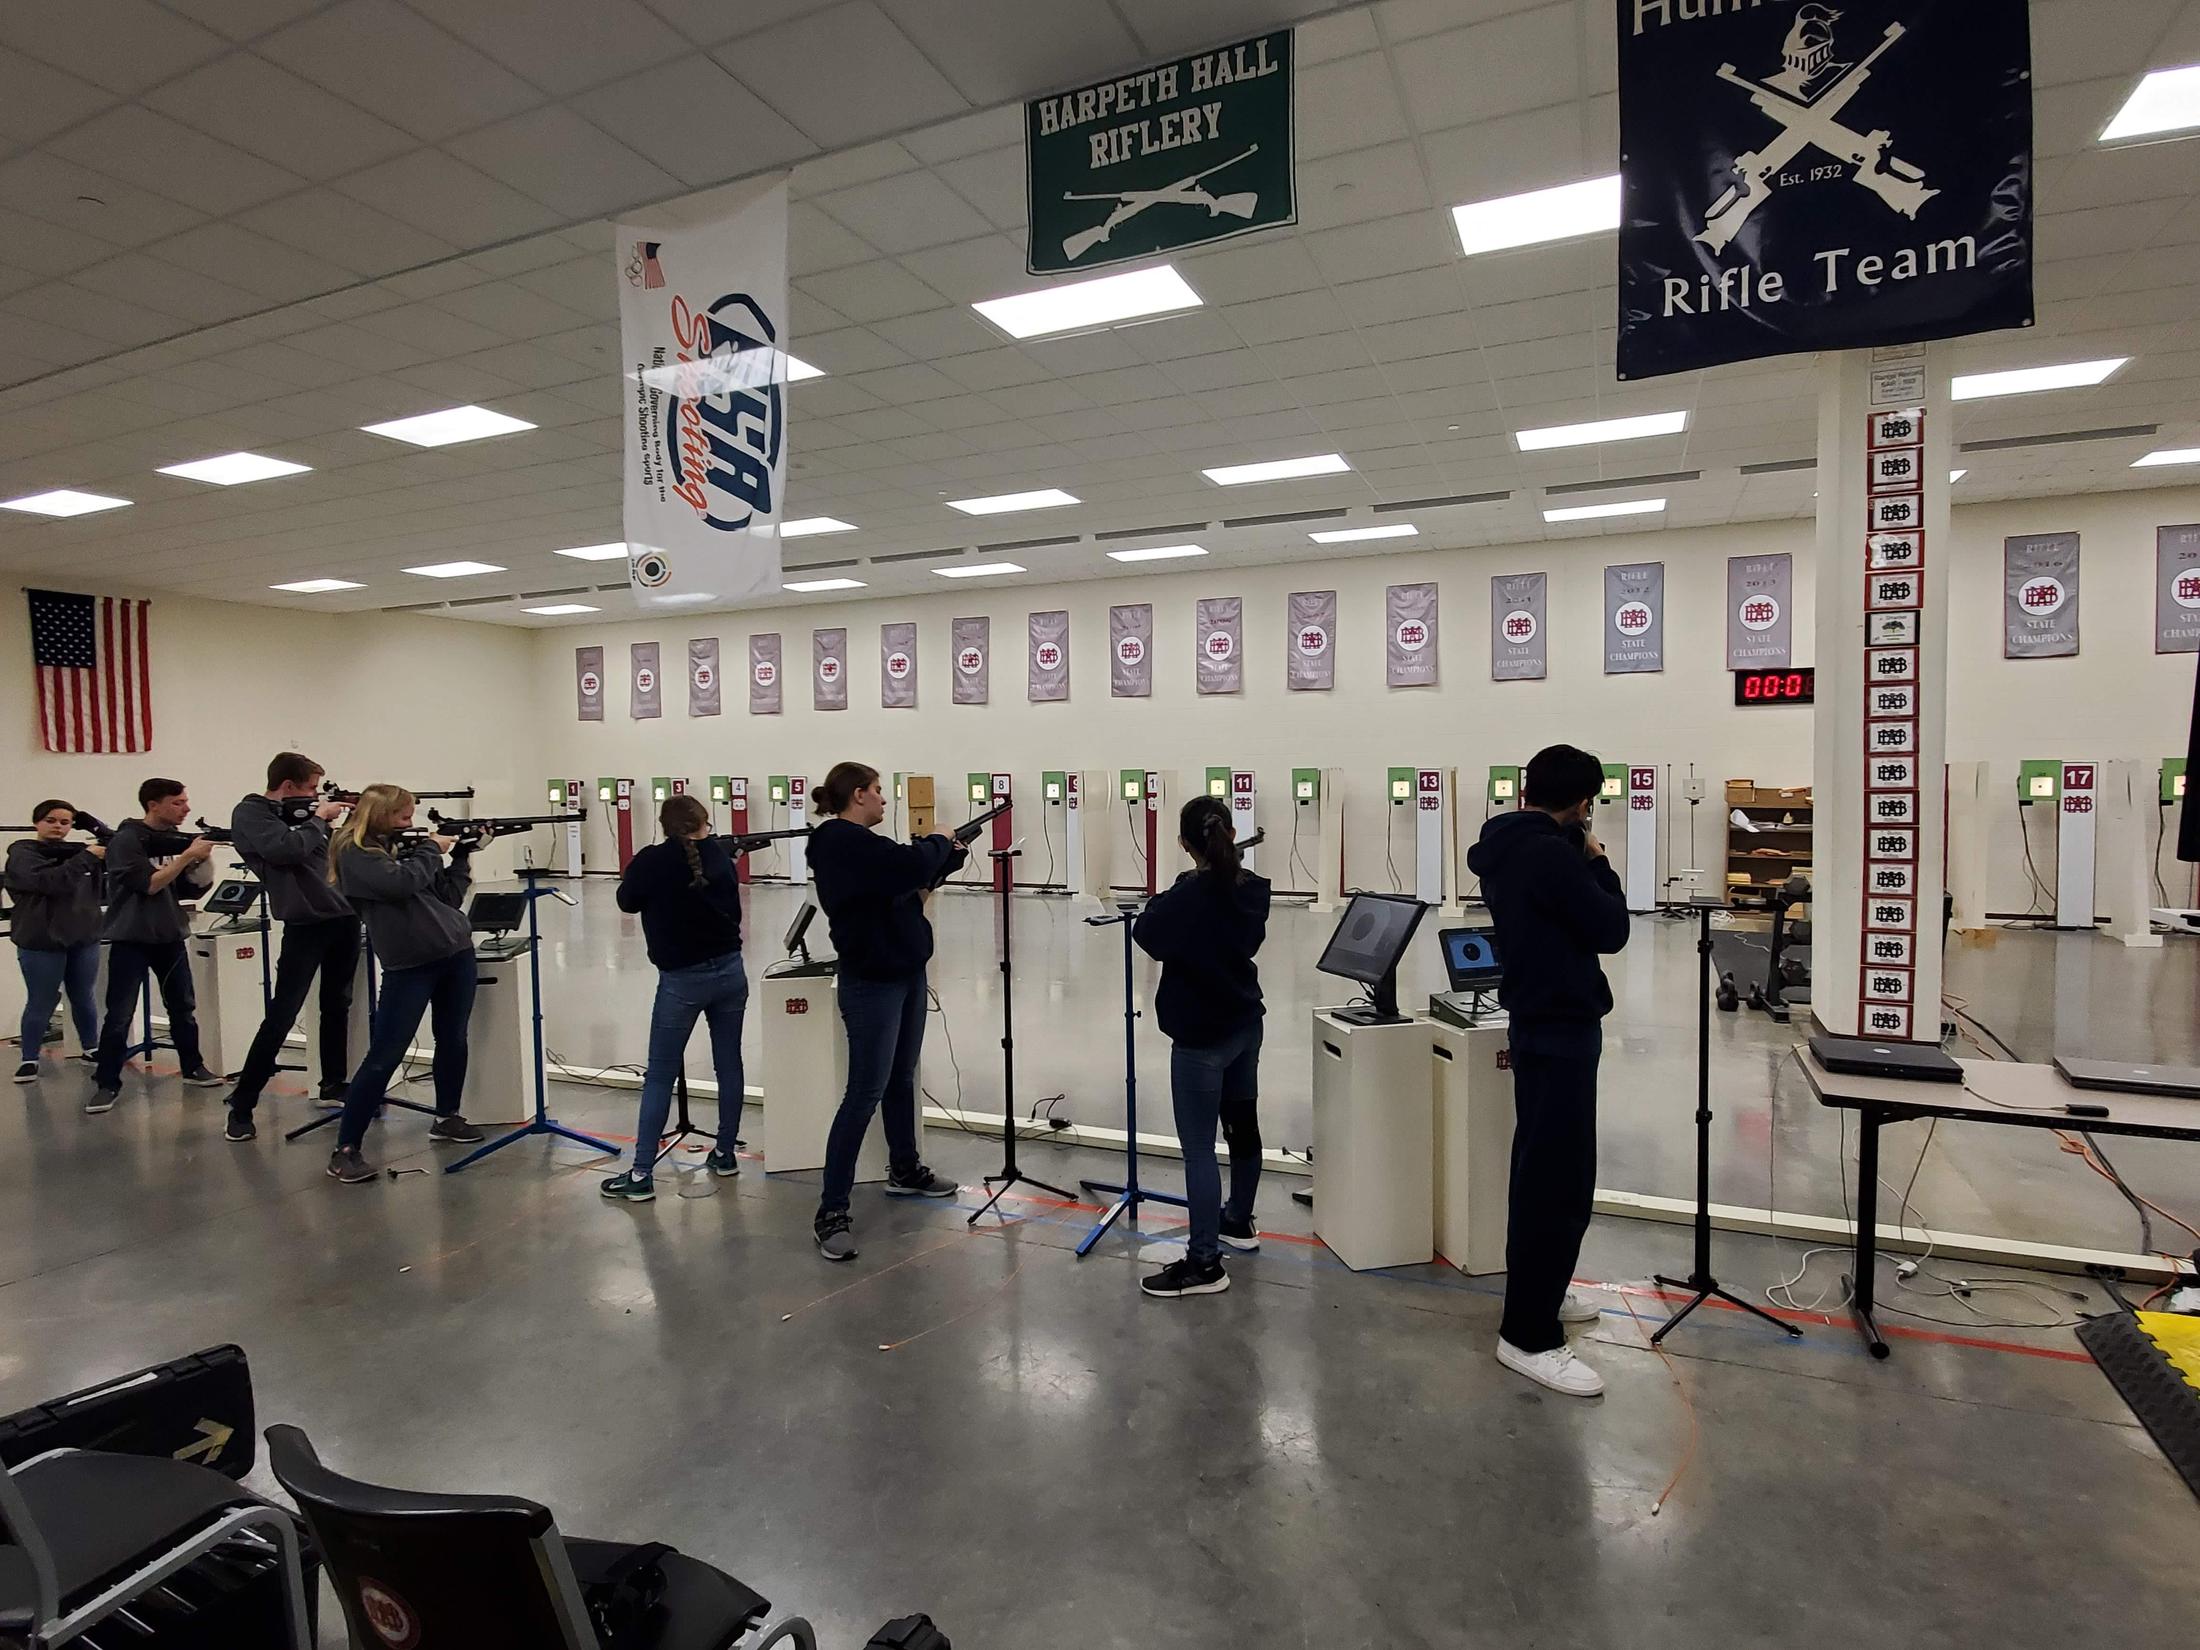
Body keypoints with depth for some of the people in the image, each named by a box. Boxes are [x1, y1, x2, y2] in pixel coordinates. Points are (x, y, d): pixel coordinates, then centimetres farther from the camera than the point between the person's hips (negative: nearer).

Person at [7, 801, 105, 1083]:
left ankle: (92, 1049, 25)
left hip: (84, 939, 4)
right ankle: (29, 1059, 14)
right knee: (41, 1002, 2)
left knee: (85, 999, 13)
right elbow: (49, 881, -20)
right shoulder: (22, 853, -4)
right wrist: (85, 858, -26)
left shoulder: (79, 851, 10)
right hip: (41, 942, -4)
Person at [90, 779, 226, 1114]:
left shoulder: (177, 838, 7)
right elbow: (148, 885, -19)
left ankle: (192, 1067, 23)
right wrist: (187, 855, -22)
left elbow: (195, 889, 5)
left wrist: (202, 859, -12)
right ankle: (106, 1084, 2)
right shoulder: (126, 840, -10)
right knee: (120, 1014, -5)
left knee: (183, 1006, 12)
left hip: (170, 936, 6)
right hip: (131, 938, -6)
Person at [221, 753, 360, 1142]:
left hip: (344, 916, 7)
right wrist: (319, 819, -9)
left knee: (337, 1005, 14)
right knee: (281, 1017, -7)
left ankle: (333, 1084, 27)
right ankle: (241, 1108, 2)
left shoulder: (297, 811, 14)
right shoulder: (249, 814, -5)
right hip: (306, 923, -7)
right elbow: (287, 850, -22)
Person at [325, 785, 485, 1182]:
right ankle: (345, 1151, 1)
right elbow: (401, 883, -23)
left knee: (453, 1039, 15)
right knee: (384, 1056, -6)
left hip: (456, 951, 7)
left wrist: (461, 856, 6)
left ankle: (447, 1117, 32)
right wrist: (432, 849, -9)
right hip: (408, 964, -7)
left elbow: (449, 897, 14)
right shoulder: (353, 853, -5)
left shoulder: (404, 845, 14)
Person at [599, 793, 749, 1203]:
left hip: (681, 980, -3)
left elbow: (627, 902, 7)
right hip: (729, 970, 3)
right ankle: (725, 1154, 25)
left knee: (660, 1076, 3)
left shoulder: (652, 861, -9)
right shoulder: (721, 855, 2)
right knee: (729, 1065, 14)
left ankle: (641, 1176, 5)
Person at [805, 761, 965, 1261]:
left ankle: (904, 1170, 37)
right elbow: (909, 865, -30)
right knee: (865, 1092, -8)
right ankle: (832, 1211, 0)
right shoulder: (842, 842, -19)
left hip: (906, 975, 10)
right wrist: (938, 841, -11)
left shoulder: (858, 842, 12)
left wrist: (950, 852, 4)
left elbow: (915, 877, 19)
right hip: (872, 985, -10)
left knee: (902, 1079, 20)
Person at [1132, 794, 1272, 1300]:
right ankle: (1238, 1221, 39)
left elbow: (1146, 934, -10)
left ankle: (1204, 1262, 3)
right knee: (1243, 1125, 20)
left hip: (1201, 1037, -8)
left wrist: (1164, 899, 4)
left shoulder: (1188, 895, -22)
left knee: (1199, 1148, -2)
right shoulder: (1252, 889, -1)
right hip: (1244, 1024, 8)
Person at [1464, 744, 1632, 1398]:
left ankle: (1539, 1291, 35)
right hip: (1561, 1028, -10)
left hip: (1538, 1021, 11)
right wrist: (1597, 863, -2)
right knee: (1562, 1179, -6)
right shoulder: (1550, 853, -21)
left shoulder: (1503, 847, 9)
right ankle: (1528, 1335, 1)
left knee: (1542, 1167, 21)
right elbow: (1611, 930, -15)